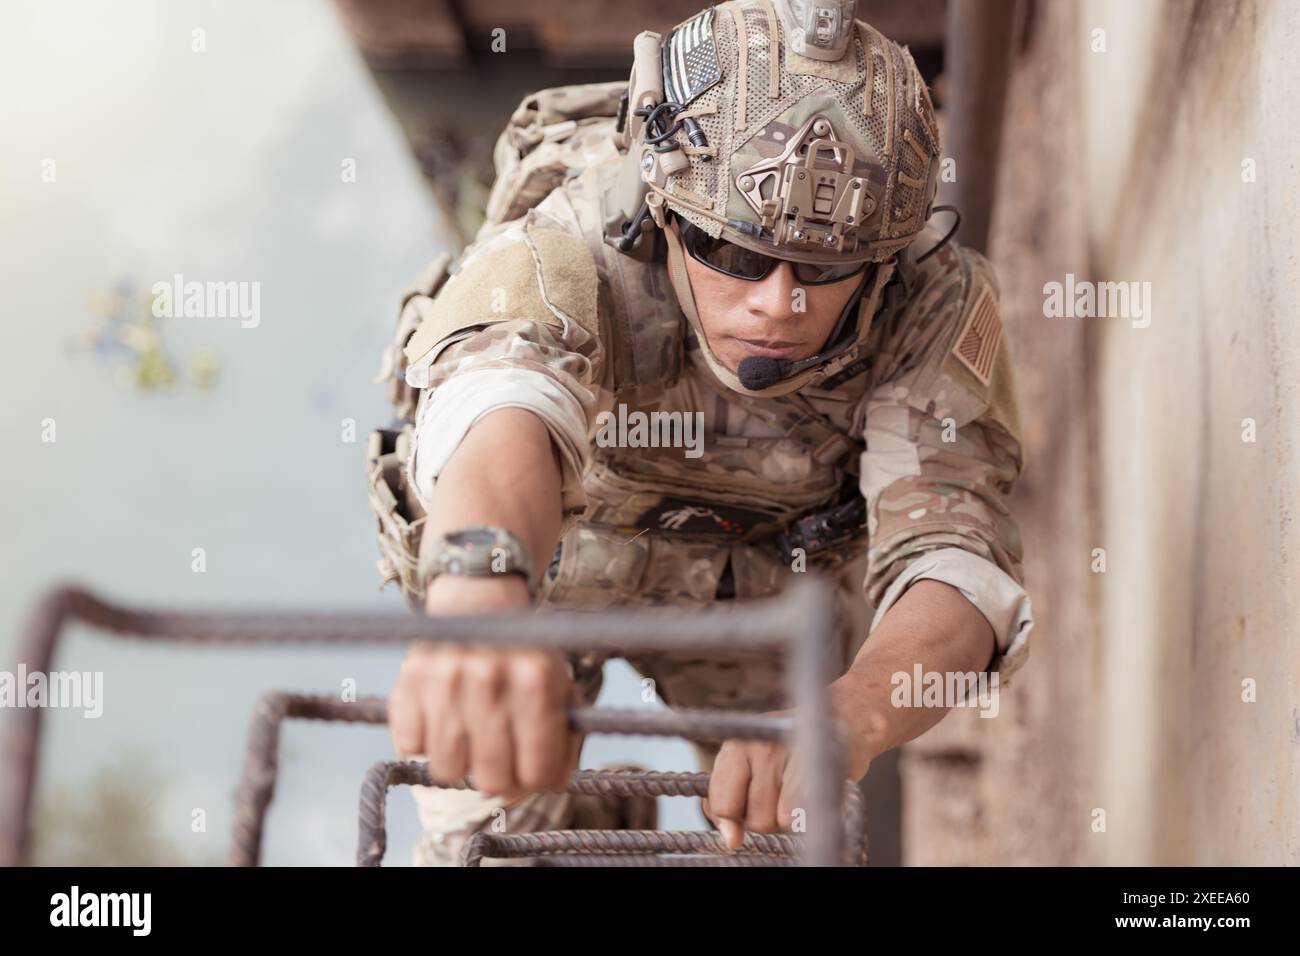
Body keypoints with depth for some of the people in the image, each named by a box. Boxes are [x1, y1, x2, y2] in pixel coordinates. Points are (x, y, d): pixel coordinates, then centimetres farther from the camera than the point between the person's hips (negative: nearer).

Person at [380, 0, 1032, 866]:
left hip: (765, 572, 2)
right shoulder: (558, 266, -40)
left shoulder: (934, 309, -33)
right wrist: (480, 597, -86)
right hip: (548, 553, -1)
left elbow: (954, 568, -44)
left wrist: (845, 718, -67)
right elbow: (503, 413, -62)